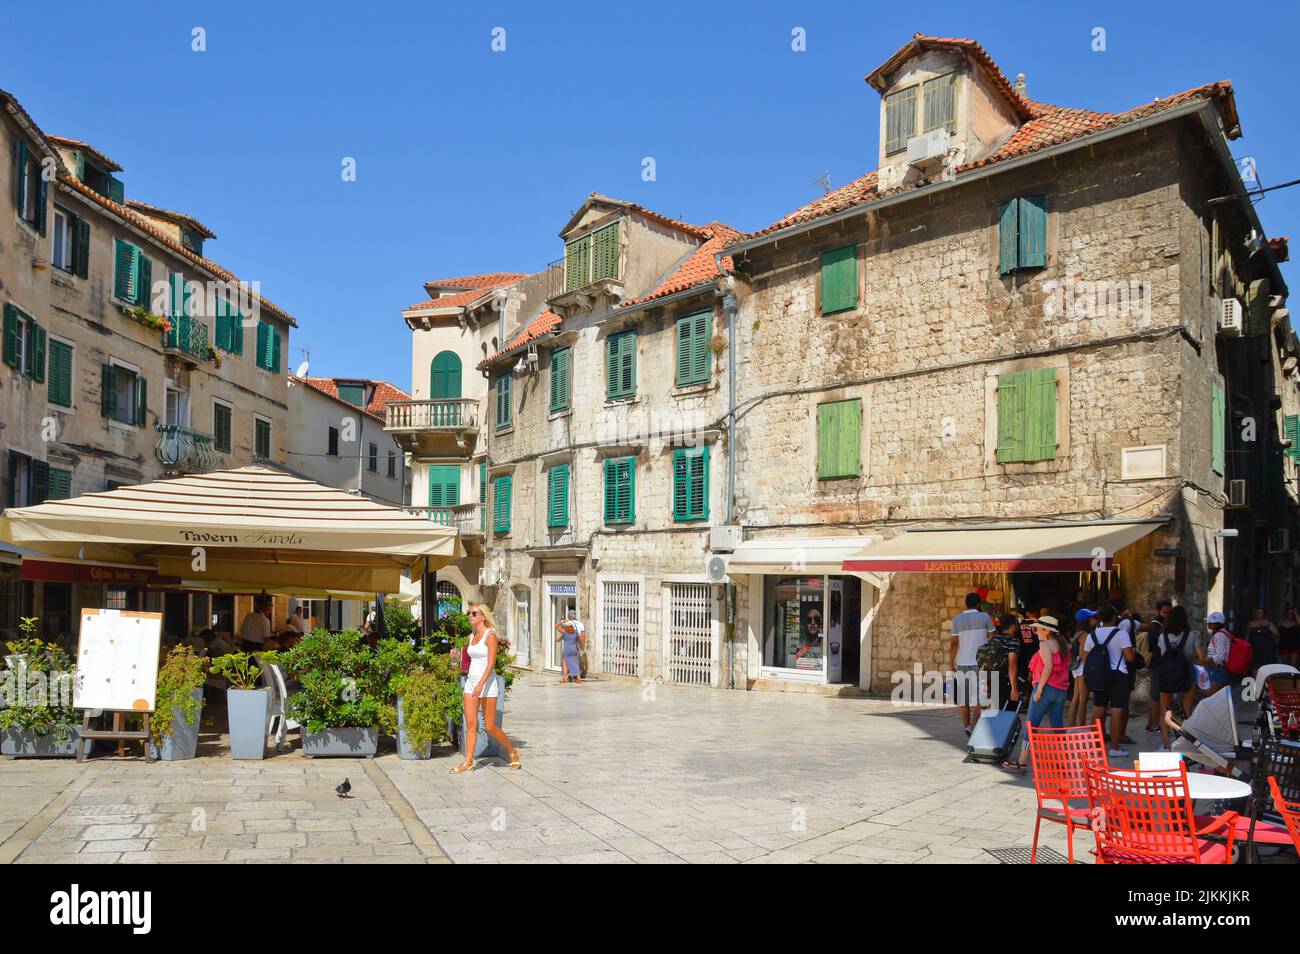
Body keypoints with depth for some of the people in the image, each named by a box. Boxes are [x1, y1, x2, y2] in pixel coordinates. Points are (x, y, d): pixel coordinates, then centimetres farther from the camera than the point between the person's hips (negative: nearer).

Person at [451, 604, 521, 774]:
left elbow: (491, 664, -19)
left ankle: (512, 751, 20)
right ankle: (468, 762, 3)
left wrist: (481, 685, -29)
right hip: (471, 683, 7)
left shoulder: (490, 635, -11)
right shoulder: (471, 636, 11)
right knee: (470, 723, 0)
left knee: (490, 727, 0)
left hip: (487, 683, -7)